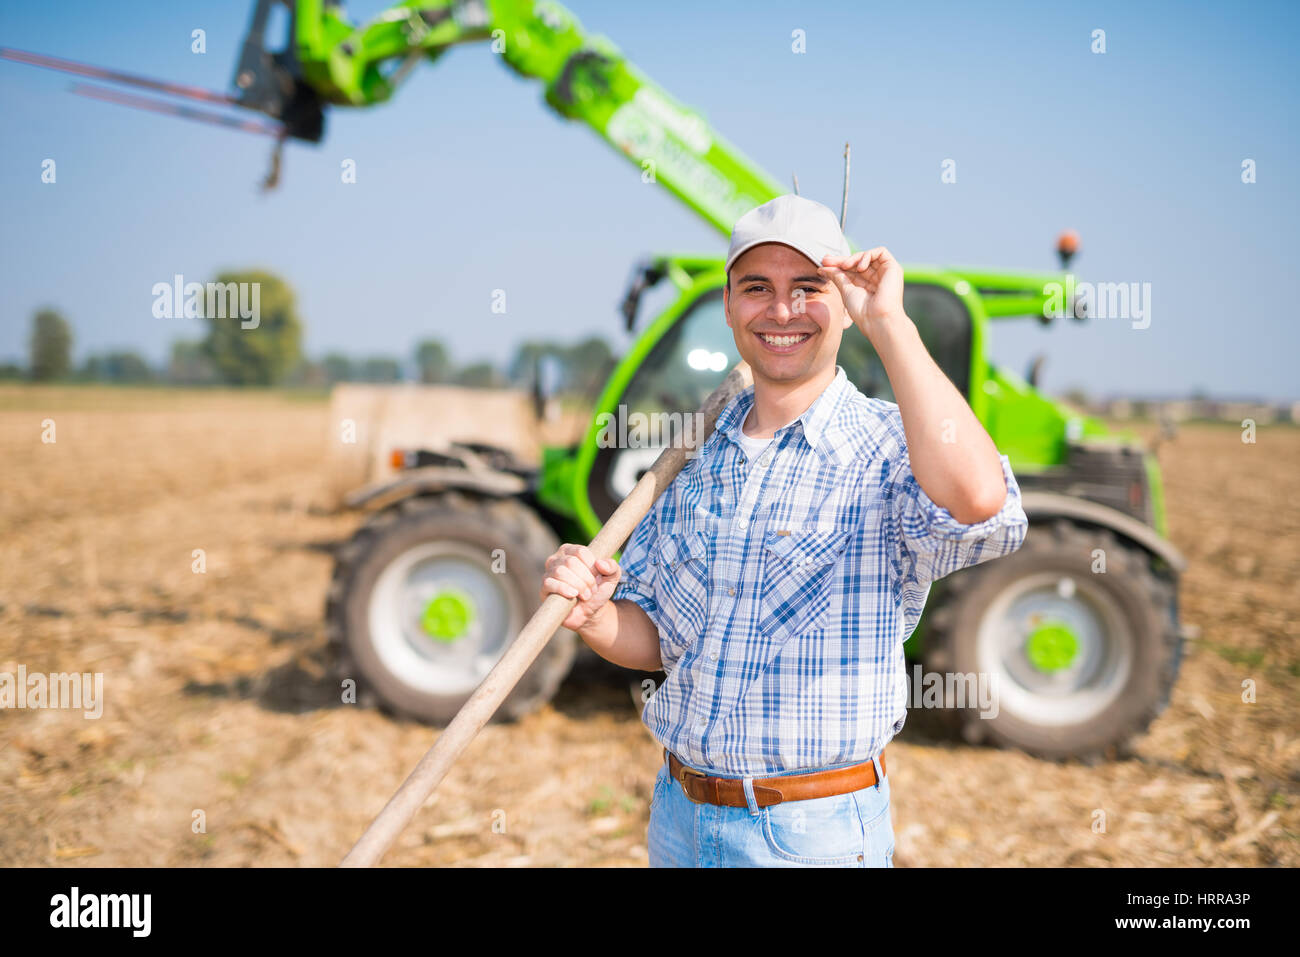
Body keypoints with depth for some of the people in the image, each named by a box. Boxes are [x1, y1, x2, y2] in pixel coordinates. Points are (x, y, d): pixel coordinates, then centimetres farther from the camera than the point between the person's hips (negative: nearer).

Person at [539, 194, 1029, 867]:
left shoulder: (892, 448, -12)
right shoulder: (694, 458, 4)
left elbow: (976, 502, -36)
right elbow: (653, 640, 10)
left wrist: (889, 323, -28)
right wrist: (595, 616, -13)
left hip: (815, 836, -4)